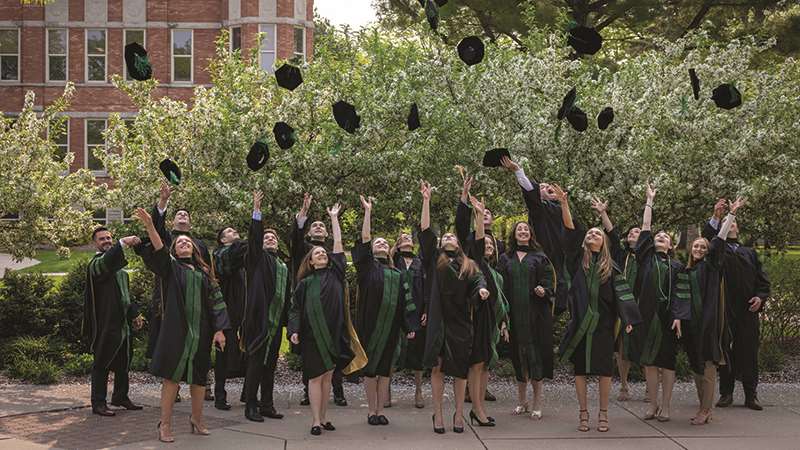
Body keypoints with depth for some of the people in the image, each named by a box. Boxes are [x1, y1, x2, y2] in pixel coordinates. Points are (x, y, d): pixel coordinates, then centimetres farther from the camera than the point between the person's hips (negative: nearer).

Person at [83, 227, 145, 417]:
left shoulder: (118, 264, 18)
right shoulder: (95, 264, -10)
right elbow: (105, 263, -35)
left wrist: (134, 313, 18)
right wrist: (122, 243, -47)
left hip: (122, 321, 8)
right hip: (105, 322, -8)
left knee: (123, 362, 15)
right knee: (102, 363, -3)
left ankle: (120, 397, 27)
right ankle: (98, 403, 1)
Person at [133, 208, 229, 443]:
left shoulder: (203, 272, 14)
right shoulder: (171, 266, 5)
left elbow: (215, 300, 9)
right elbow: (158, 251, -15)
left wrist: (219, 329, -1)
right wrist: (150, 226, -32)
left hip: (200, 331, 3)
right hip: (176, 328, -3)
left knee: (198, 377, 10)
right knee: (172, 375, -4)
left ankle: (197, 418, 28)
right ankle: (165, 424, 3)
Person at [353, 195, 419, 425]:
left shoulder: (397, 274, 16)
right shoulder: (367, 266, 5)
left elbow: (405, 301, 12)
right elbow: (364, 239, -8)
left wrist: (410, 325, 5)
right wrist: (368, 211, -11)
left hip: (390, 326, 3)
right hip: (370, 324, -3)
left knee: (385, 368, 6)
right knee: (370, 367, 1)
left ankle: (380, 410, 12)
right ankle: (371, 411, 7)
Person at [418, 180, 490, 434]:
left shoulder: (468, 265, 15)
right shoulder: (434, 259, 11)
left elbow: (478, 279, -2)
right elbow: (425, 232, 2)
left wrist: (481, 289, -26)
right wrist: (426, 200, -2)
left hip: (461, 321, 1)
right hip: (438, 320, -1)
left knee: (460, 370, 3)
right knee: (437, 366, -2)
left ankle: (459, 413, 13)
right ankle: (438, 414, 5)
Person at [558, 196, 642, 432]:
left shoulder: (610, 266, 6)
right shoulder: (578, 259, 7)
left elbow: (621, 293, 1)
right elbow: (570, 229, -3)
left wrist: (627, 319, -8)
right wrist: (564, 203, -12)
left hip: (602, 323, -1)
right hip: (580, 322, 1)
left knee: (604, 369, 2)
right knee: (579, 368, 4)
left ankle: (603, 413, 13)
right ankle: (583, 413, 14)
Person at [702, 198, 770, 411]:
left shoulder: (750, 253, 19)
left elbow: (763, 280, 14)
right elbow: (706, 240, -11)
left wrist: (761, 297, -4)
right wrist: (715, 218, -21)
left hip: (748, 310, 2)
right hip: (725, 311, -2)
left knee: (749, 352, 3)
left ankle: (751, 395, 9)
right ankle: (726, 393, 8)